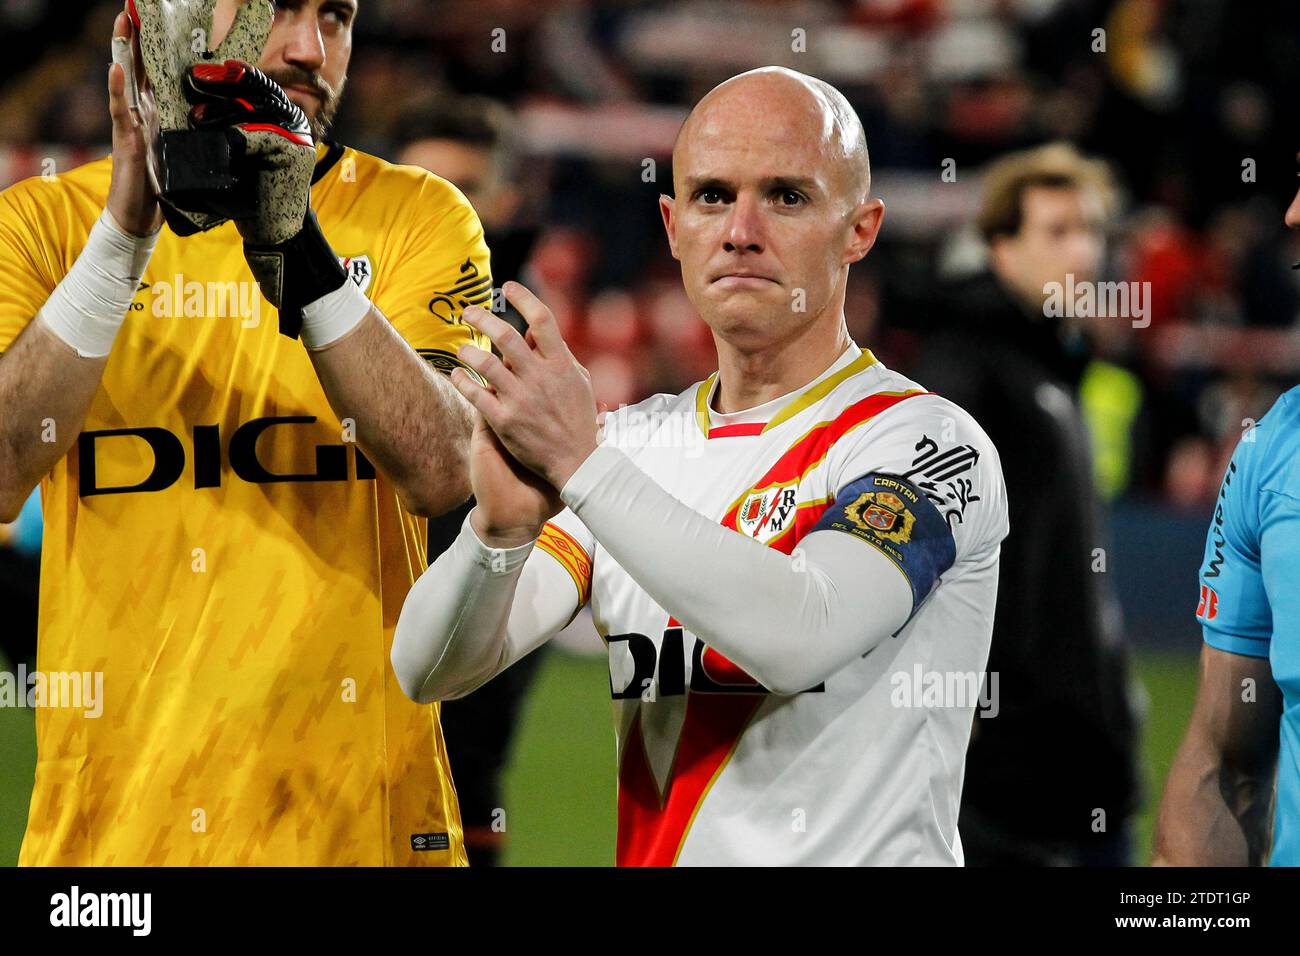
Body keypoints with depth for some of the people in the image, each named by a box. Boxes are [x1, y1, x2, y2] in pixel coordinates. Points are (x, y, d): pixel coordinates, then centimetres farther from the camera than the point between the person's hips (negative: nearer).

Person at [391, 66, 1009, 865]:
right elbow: (433, 671, 7)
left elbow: (800, 635, -18)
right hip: (648, 856, 4)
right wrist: (501, 527, -11)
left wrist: (581, 462, -18)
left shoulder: (925, 440, -2)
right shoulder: (632, 443, 13)